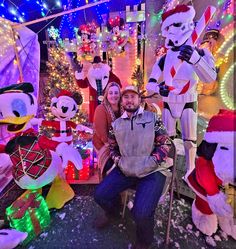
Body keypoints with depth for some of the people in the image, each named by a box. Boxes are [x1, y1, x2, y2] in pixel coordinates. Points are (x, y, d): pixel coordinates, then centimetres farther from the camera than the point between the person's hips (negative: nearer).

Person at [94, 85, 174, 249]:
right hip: (126, 169, 4)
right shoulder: (117, 124, 11)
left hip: (153, 171, -3)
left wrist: (149, 163, -14)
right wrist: (120, 162, -1)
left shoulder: (152, 118, 1)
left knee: (141, 213, -21)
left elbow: (166, 145, -2)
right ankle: (113, 212, 34)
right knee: (100, 195, -4)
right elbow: (113, 148, 18)